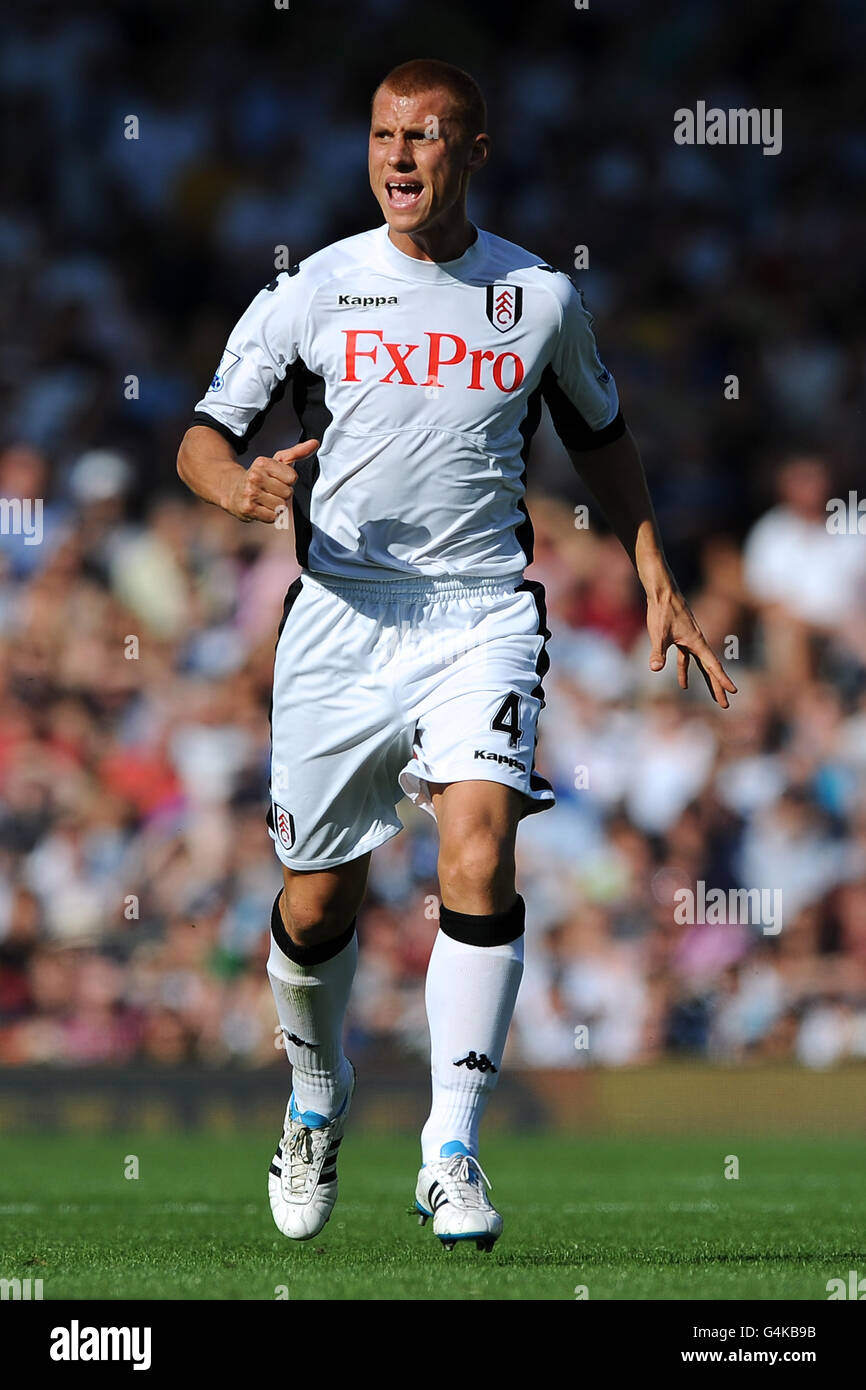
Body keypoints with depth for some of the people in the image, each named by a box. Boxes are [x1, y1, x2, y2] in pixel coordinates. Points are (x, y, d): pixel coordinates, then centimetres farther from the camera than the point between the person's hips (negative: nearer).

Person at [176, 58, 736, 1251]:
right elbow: (203, 438, 2)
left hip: (483, 617, -1)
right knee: (319, 898, 6)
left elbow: (602, 437, 22)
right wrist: (240, 485, -22)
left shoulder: (540, 298, 6)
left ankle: (453, 1152, -17)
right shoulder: (314, 291, 2)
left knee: (479, 853, -21)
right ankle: (318, 1098, 36)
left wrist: (659, 585, 16)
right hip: (341, 616, 1)